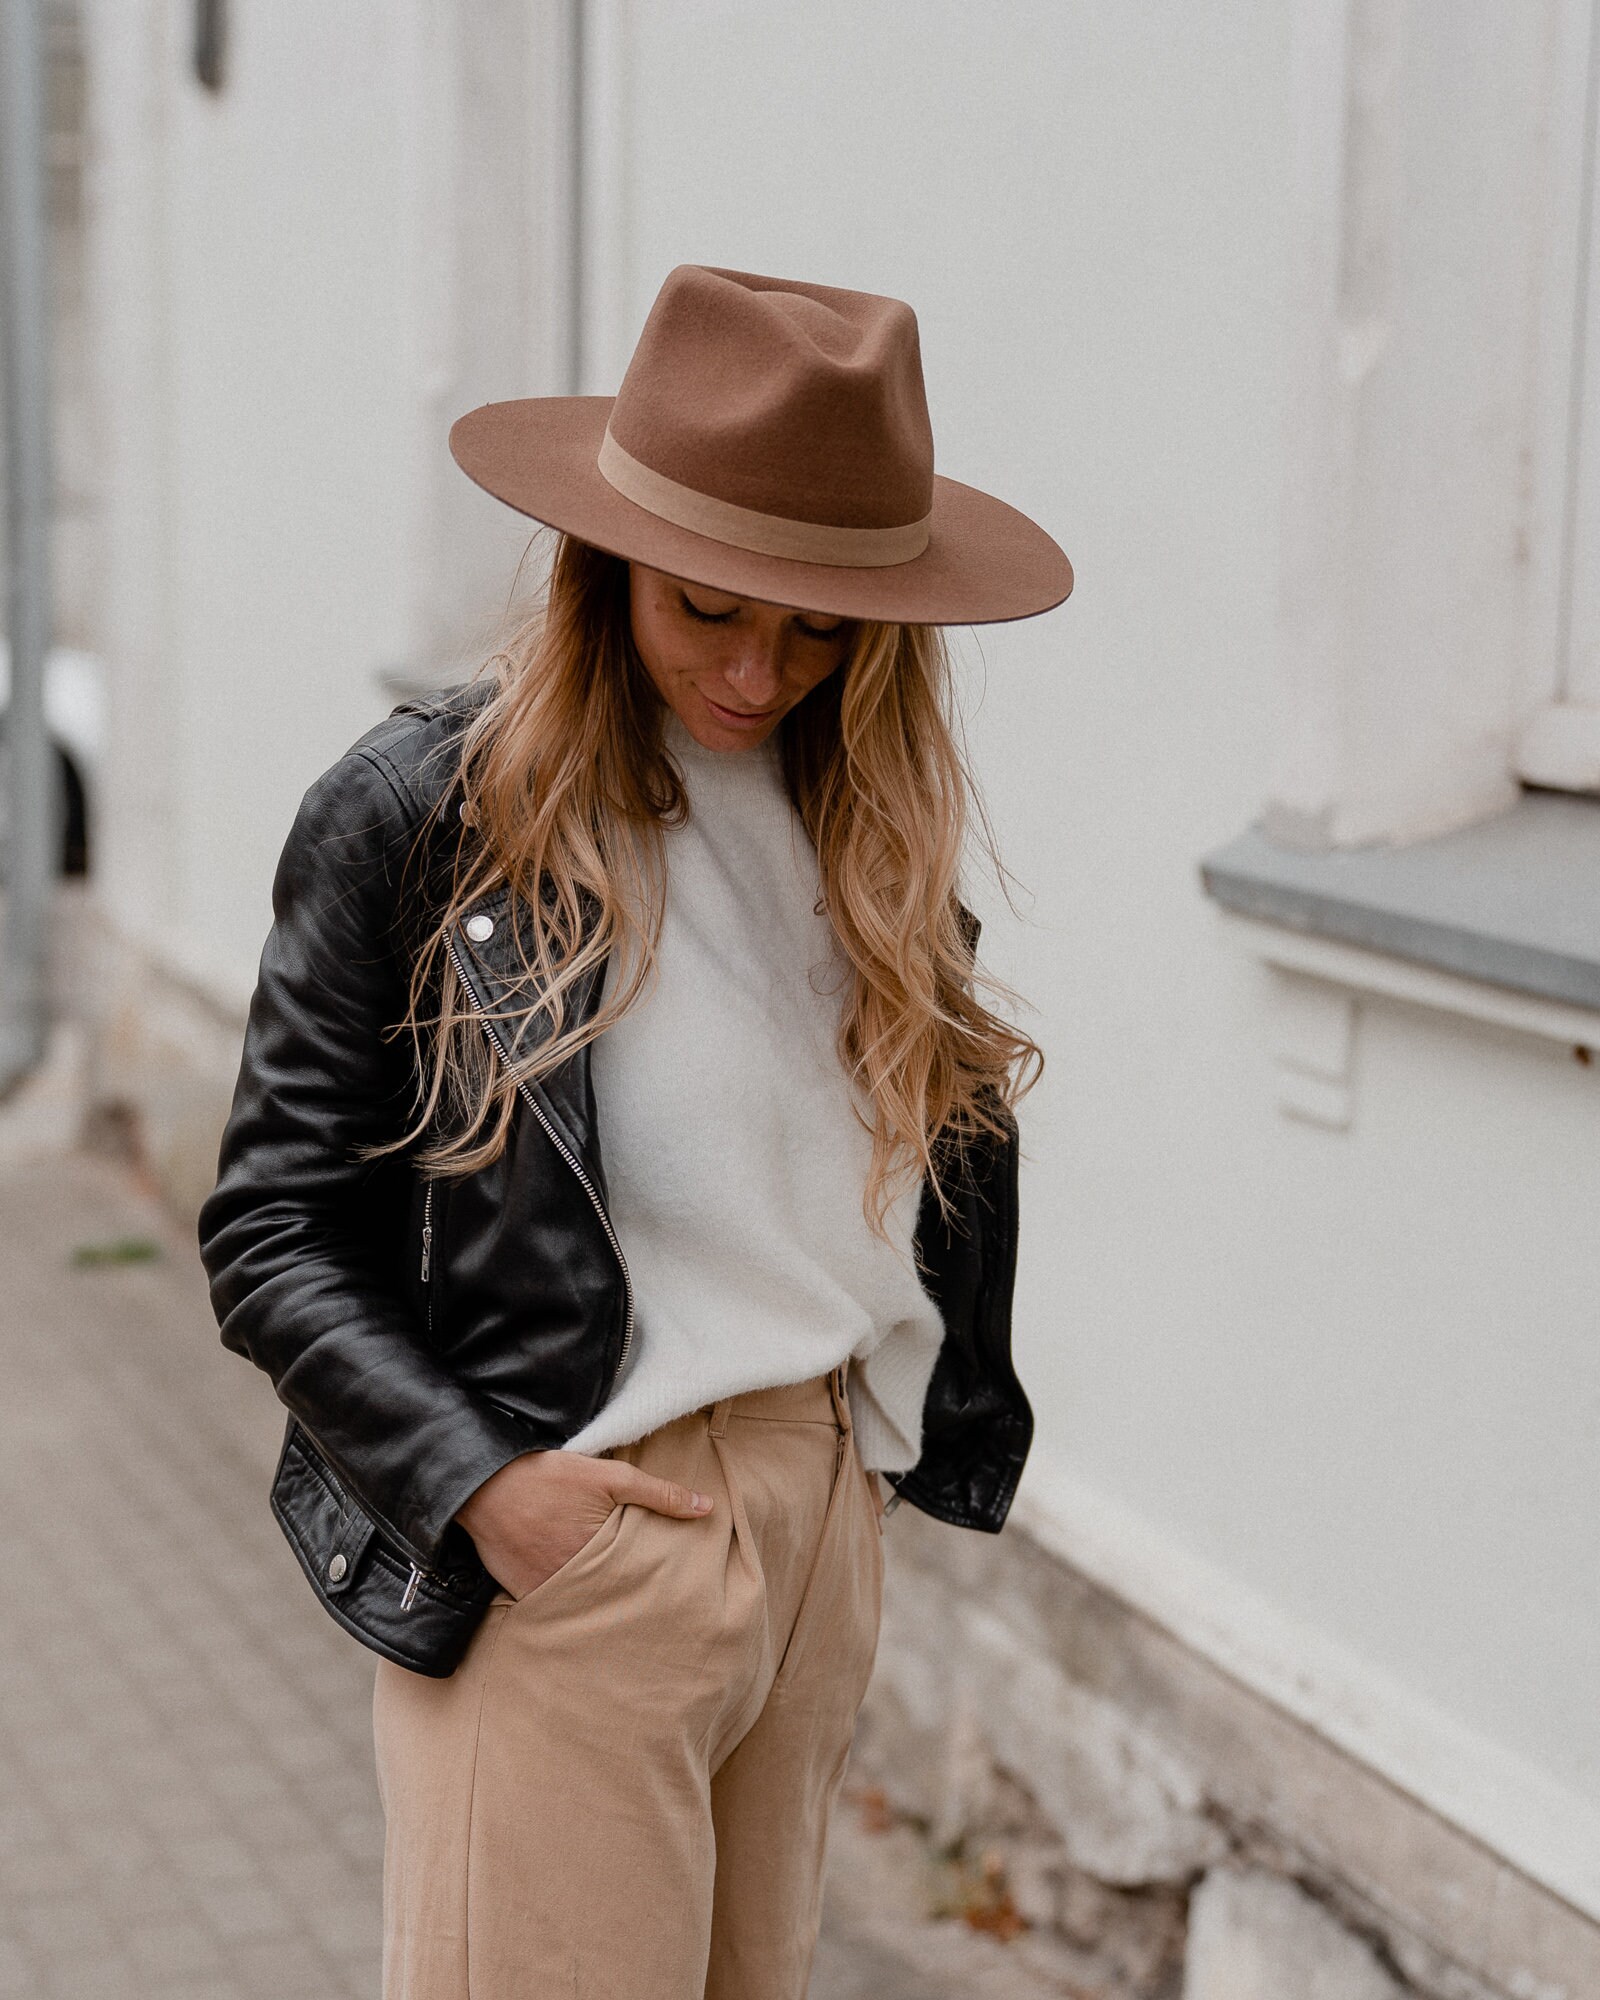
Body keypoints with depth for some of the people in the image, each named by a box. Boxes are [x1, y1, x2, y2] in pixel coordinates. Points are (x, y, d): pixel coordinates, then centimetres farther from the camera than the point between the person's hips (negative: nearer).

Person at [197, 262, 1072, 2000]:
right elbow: (270, 1232, -7)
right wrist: (471, 1477, -16)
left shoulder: (868, 817, 6)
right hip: (568, 1538, -5)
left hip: (827, 1511, 6)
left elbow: (948, 1133, 14)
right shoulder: (425, 810, -8)